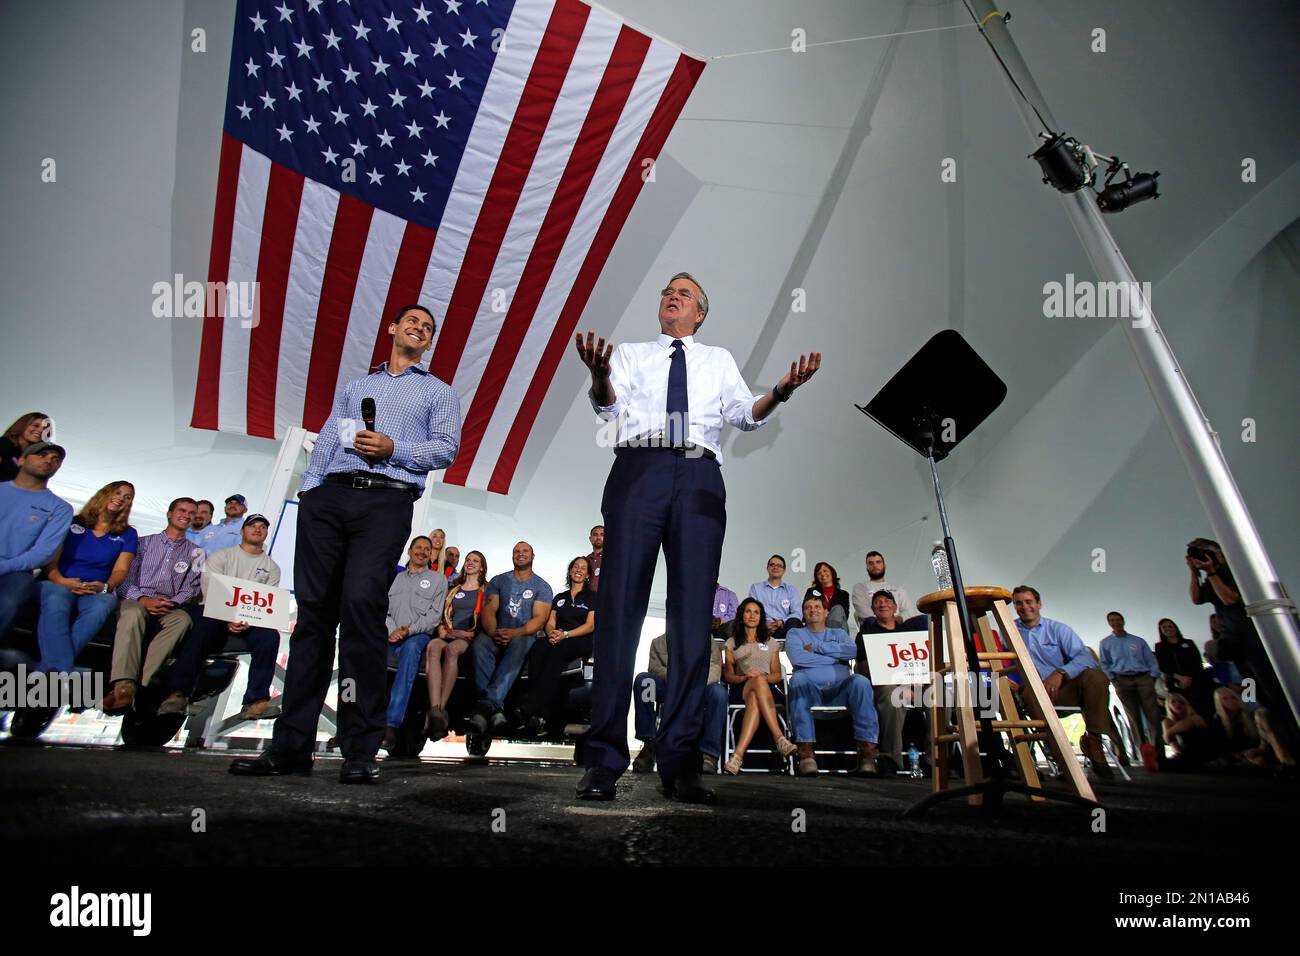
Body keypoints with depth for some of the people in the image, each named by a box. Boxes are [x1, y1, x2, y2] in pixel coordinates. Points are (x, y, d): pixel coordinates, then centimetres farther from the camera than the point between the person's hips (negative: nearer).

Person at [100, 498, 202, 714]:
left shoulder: (195, 553, 19)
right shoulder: (144, 543, 18)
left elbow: (192, 588, 9)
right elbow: (125, 579, 7)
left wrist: (172, 603, -12)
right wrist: (143, 599, -12)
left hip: (170, 608, 1)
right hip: (136, 601, 0)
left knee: (183, 619, -36)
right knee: (134, 613, -38)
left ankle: (140, 683, -46)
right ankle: (123, 686, -51)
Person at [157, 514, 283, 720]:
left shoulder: (272, 567, 18)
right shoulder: (221, 556, 12)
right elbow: (210, 591, -3)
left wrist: (250, 620, -17)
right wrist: (228, 618, -19)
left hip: (251, 621, 2)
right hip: (215, 614, -2)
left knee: (270, 636, -29)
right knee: (204, 626, -36)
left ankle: (256, 701, -35)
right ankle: (178, 694, -37)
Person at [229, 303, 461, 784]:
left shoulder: (438, 393, 20)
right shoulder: (354, 387, 30)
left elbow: (447, 447, 5)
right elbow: (325, 443, 21)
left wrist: (394, 449, -9)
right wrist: (308, 489, 5)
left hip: (386, 500, -4)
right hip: (329, 496, 4)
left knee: (361, 603, -20)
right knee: (313, 609, -2)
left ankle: (361, 749, -15)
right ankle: (291, 745, 3)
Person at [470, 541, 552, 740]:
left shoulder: (542, 587, 11)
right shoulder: (499, 581, 18)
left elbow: (539, 619, -3)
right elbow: (489, 610, 4)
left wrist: (514, 633, -21)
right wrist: (493, 632, -19)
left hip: (525, 635, -2)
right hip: (497, 634, 2)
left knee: (517, 645, -39)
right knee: (480, 644, -34)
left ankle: (486, 704, -49)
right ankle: (494, 707, -45)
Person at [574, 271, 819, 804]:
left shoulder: (719, 360, 25)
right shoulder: (631, 354, 22)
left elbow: (745, 414, 12)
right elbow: (608, 404, 3)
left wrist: (780, 392, -8)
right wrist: (599, 377, -20)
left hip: (699, 478, 1)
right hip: (638, 470, -1)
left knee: (693, 618, -4)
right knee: (619, 610, -8)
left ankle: (679, 762, 3)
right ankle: (603, 760, -2)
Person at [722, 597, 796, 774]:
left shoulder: (770, 643, 28)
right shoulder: (732, 643, 23)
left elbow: (777, 675, 18)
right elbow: (728, 675, 13)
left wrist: (764, 676, -7)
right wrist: (745, 677, -10)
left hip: (767, 688, 1)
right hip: (742, 689, -1)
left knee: (754, 700, -42)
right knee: (759, 681, -43)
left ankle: (738, 755, -58)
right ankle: (780, 739, -54)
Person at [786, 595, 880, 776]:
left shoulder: (839, 633, 27)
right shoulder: (795, 633, 22)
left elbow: (851, 651, 2)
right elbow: (796, 657, -3)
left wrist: (816, 647, 2)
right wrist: (834, 657, 3)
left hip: (840, 690, 1)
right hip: (810, 691, -1)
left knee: (860, 680, -30)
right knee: (798, 678, -35)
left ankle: (867, 749, -34)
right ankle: (806, 753, -40)